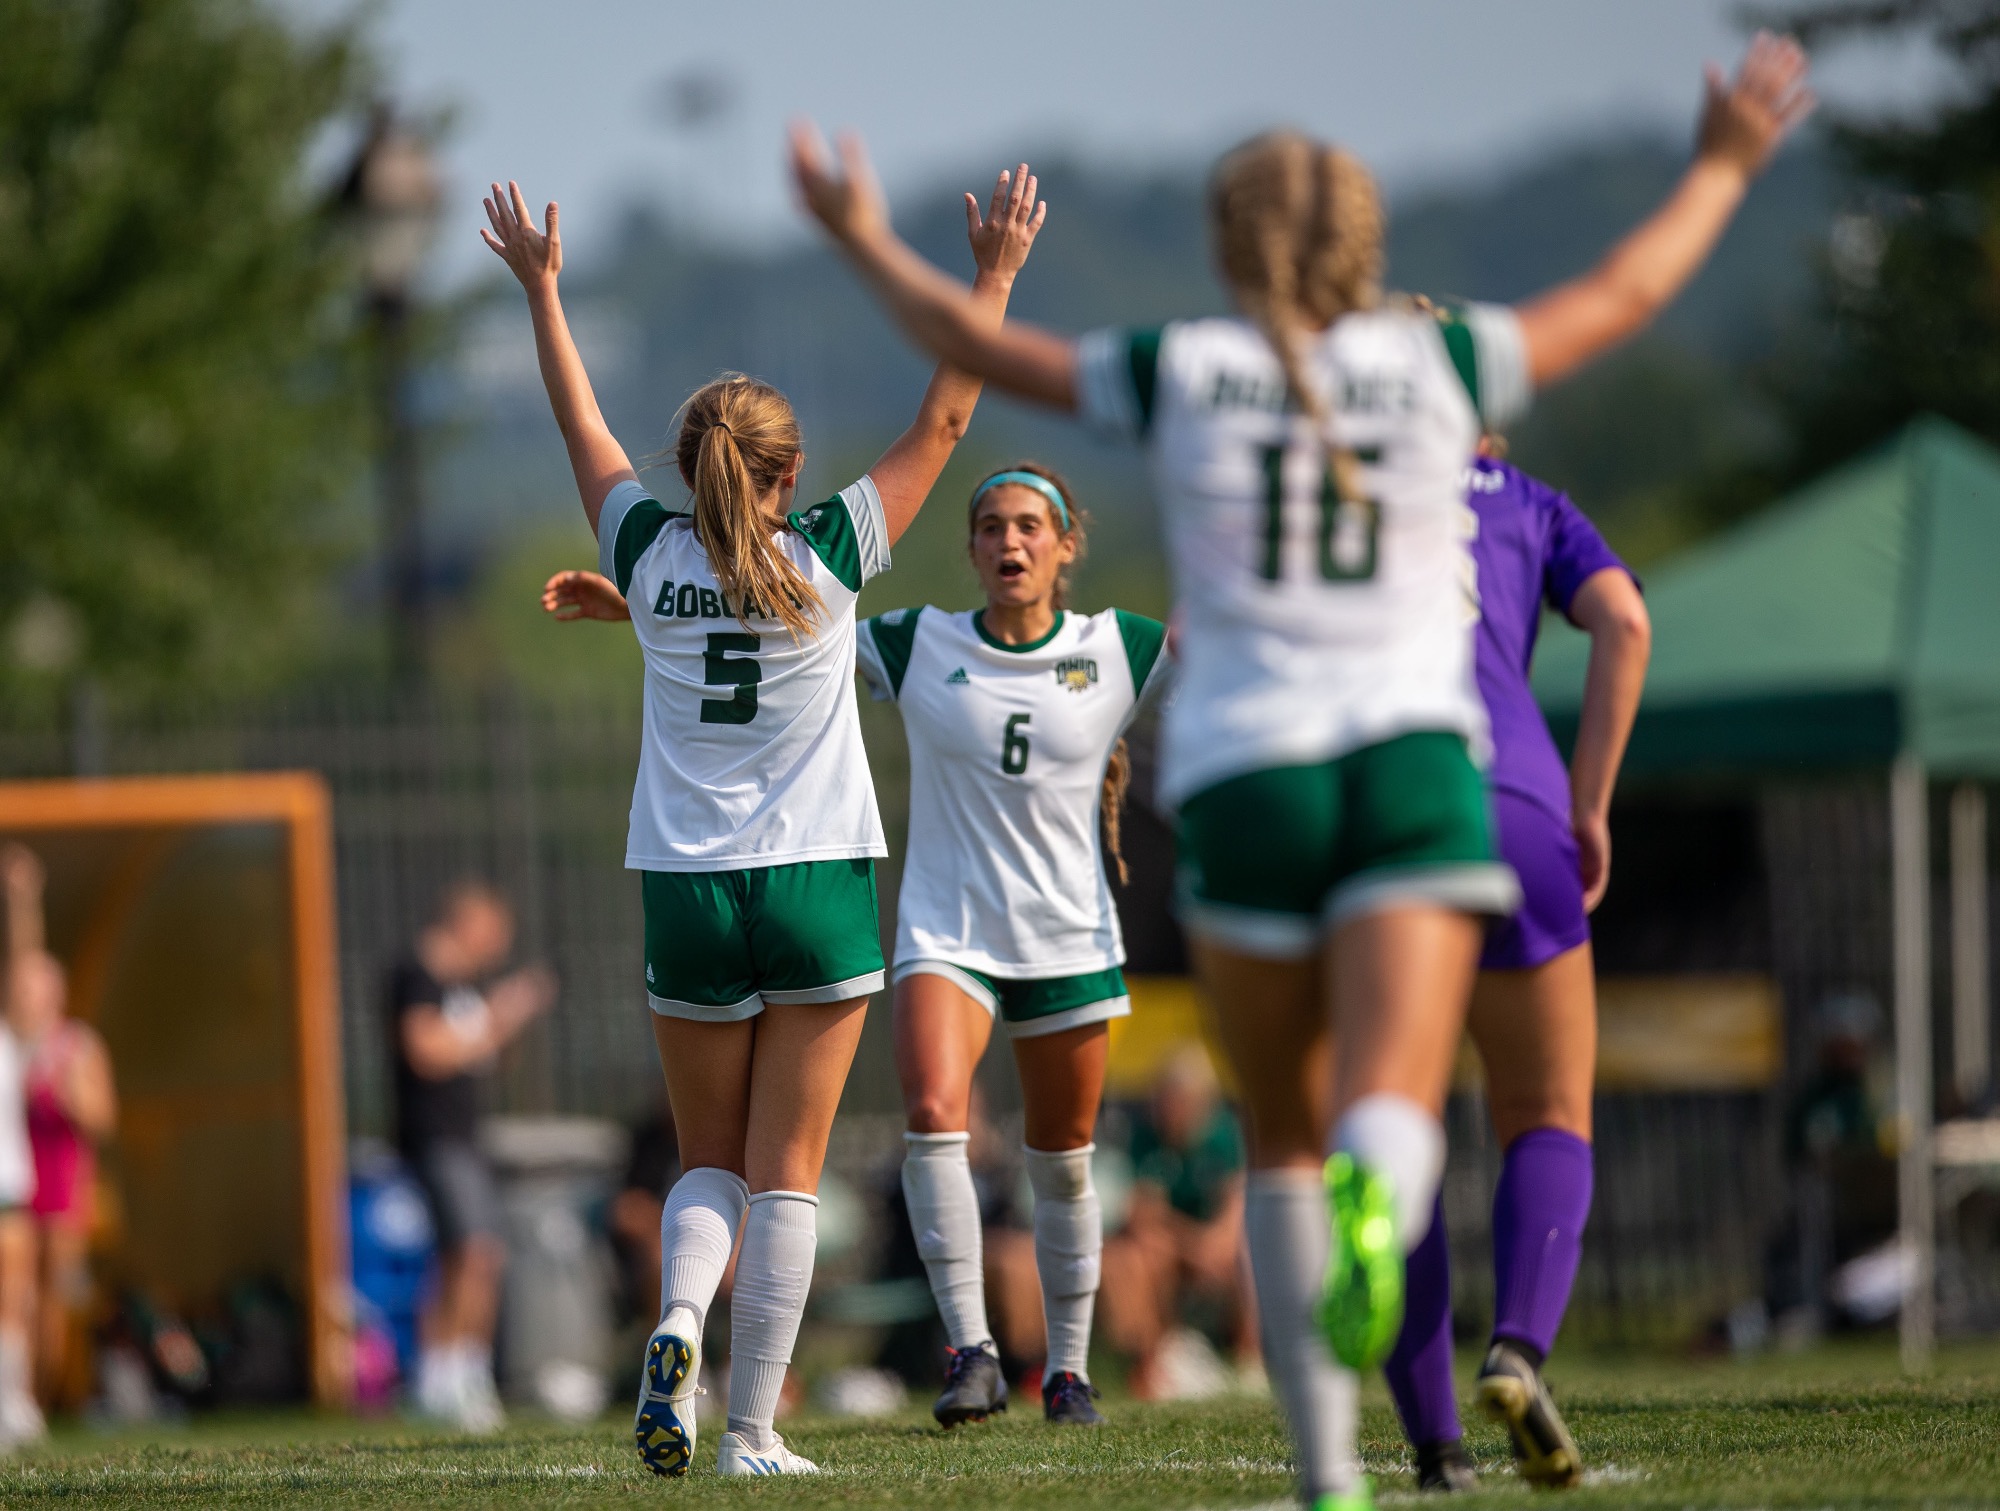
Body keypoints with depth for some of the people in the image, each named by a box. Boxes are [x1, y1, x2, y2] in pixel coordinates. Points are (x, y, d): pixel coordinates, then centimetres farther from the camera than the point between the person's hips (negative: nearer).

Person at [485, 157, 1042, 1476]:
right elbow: (943, 423, 1)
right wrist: (995, 276, 8)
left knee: (709, 1161, 12)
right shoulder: (828, 561, -6)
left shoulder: (650, 560, -1)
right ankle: (755, 1433, -2)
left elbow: (584, 429, 14)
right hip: (818, 886, -2)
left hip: (689, 896, 2)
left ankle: (679, 1323, -17)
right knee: (785, 1173, 1)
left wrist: (542, 290, 26)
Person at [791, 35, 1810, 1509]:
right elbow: (1620, 298, 23)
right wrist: (1722, 169, 38)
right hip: (1417, 759, -1)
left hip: (1242, 776, 1)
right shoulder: (1436, 362, 8)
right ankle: (1372, 1214, -52)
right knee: (1393, 1112, -14)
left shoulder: (1182, 374, 6)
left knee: (1284, 1137, 16)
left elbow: (974, 340, 18)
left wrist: (867, 243, 34)